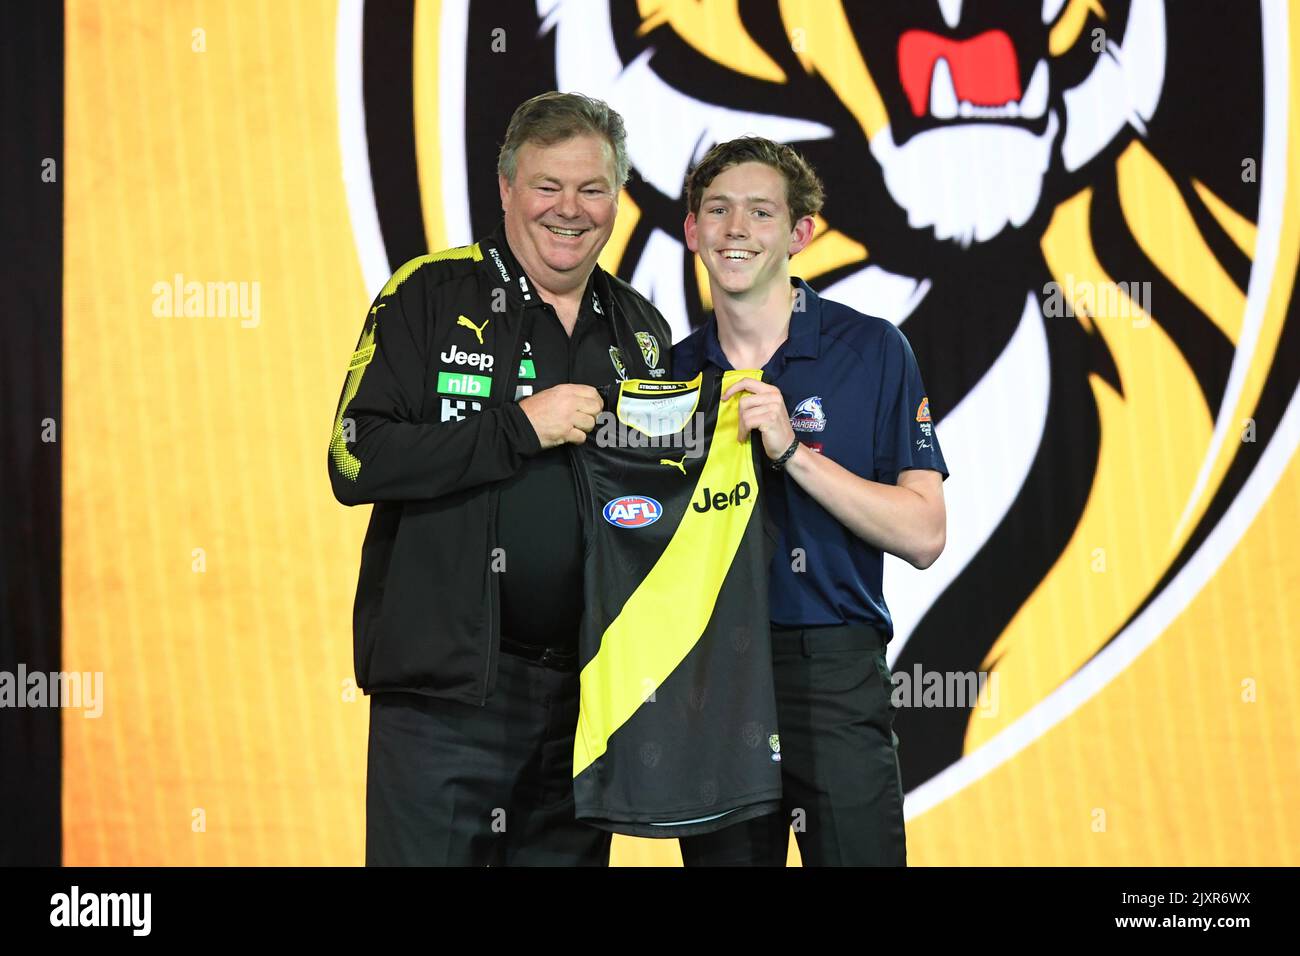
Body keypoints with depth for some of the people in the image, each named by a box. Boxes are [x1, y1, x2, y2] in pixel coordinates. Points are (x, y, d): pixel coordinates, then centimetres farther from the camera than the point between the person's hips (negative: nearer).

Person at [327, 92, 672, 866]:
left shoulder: (642, 330, 13)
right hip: (448, 686, -5)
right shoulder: (429, 296, -2)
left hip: (589, 687, 5)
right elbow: (356, 462, -13)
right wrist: (521, 429, -18)